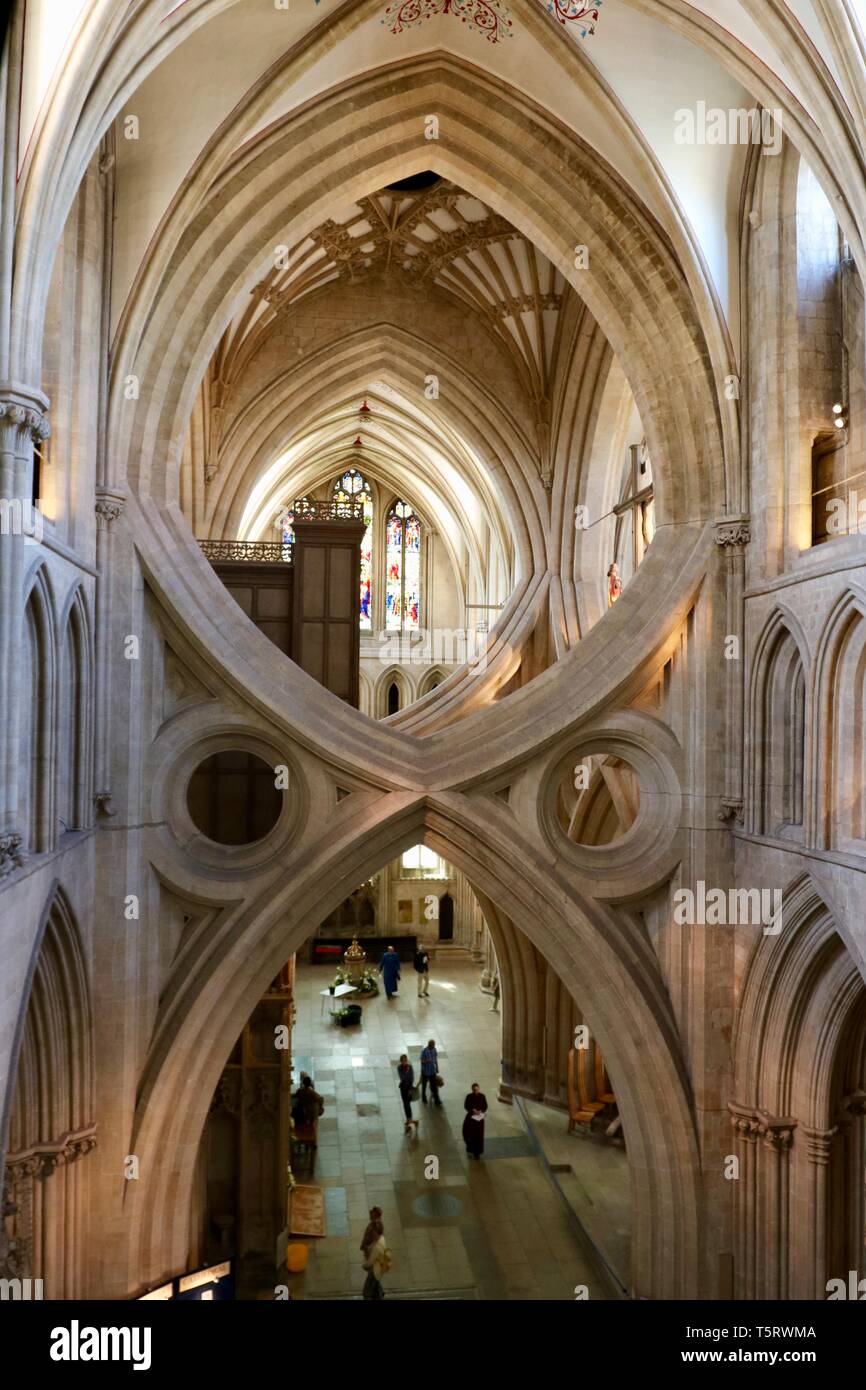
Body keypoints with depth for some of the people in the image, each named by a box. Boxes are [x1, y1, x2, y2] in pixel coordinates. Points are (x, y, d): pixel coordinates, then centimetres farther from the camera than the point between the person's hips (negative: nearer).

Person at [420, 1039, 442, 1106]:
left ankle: (437, 1100, 13)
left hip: (432, 1071, 4)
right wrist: (427, 1061, -38)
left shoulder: (434, 1049, -4)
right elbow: (422, 1061, -17)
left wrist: (437, 1068, 12)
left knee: (434, 1086, 5)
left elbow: (436, 1059, 7)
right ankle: (424, 1098, 35)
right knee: (424, 1085, 15)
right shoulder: (424, 1051, -21)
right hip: (425, 1071, -4)